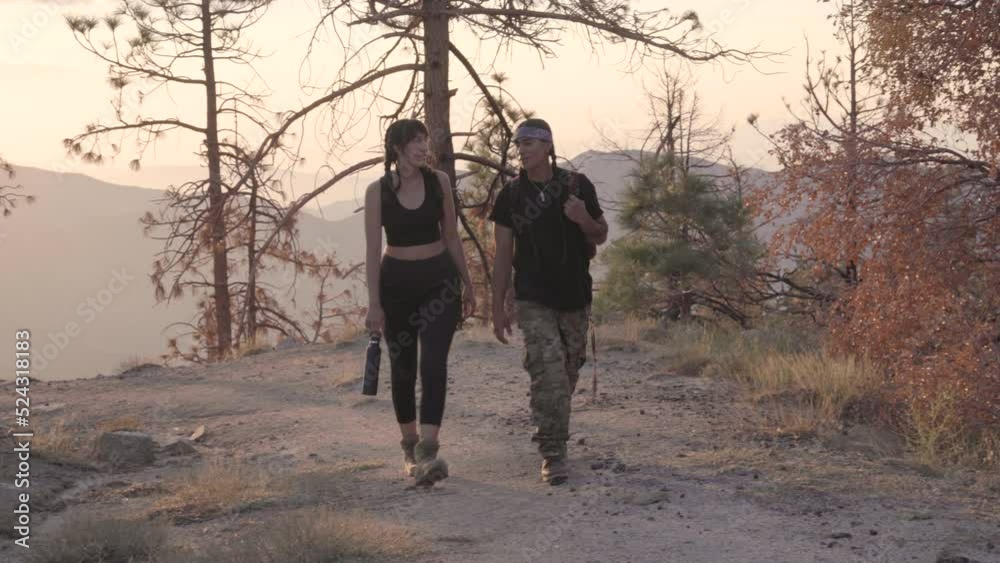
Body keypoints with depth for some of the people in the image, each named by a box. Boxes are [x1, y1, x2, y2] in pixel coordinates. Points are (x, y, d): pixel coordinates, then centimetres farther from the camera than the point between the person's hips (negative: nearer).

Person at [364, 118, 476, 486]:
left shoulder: (439, 181, 1)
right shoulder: (378, 191, -5)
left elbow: (451, 236, 10)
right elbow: (372, 250, -5)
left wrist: (468, 284, 12)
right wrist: (374, 303, -10)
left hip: (439, 280, 0)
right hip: (396, 283, 0)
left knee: (434, 363, -16)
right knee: (403, 368, 9)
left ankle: (427, 452, -22)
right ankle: (409, 447, 27)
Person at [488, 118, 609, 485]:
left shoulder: (578, 186, 0)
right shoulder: (511, 195, -2)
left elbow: (601, 236, 9)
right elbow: (503, 253, 2)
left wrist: (584, 220, -15)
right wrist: (498, 308, -1)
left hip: (575, 298, 2)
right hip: (533, 300, -2)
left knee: (568, 372, 13)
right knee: (548, 373, -14)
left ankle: (547, 429, 38)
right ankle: (553, 454, -11)